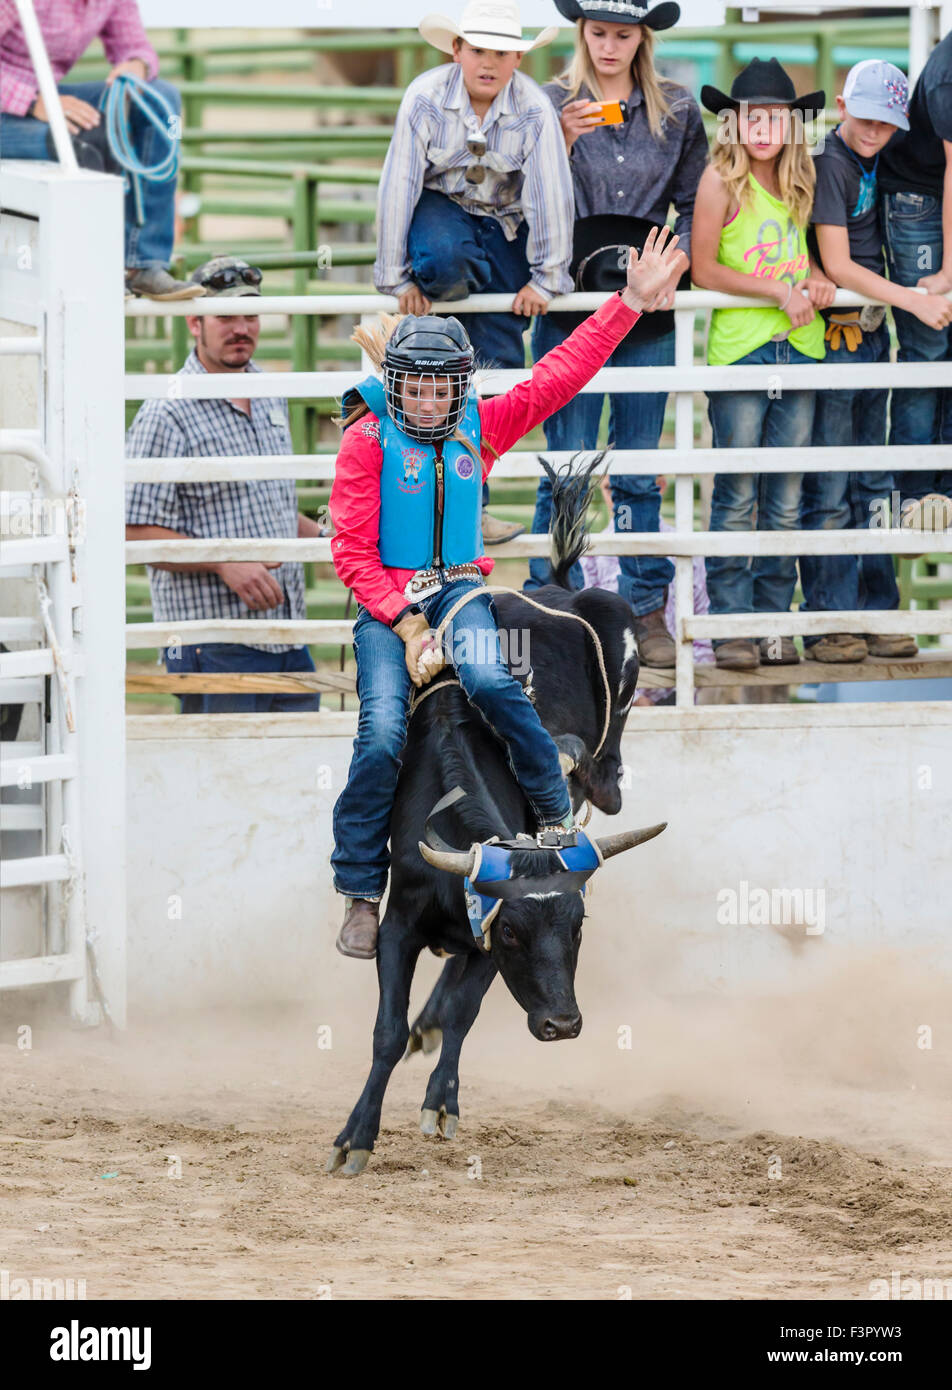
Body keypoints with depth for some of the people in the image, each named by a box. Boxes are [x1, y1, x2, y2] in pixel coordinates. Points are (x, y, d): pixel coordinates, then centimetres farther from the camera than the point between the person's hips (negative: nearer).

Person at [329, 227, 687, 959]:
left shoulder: (480, 427, 7)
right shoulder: (367, 439, -5)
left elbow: (560, 374, 5)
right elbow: (353, 552, -7)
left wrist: (631, 301, 0)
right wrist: (406, 624, -17)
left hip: (458, 588, 2)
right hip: (385, 598, -2)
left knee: (488, 681, -31)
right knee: (383, 734, -20)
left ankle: (557, 811, -16)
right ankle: (361, 895, -9)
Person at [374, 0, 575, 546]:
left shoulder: (534, 108, -18)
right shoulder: (426, 97, -20)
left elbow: (552, 192, -15)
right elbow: (398, 185, -17)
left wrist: (546, 277, -13)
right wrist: (397, 278, -15)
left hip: (505, 223, 1)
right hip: (440, 209, -1)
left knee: (498, 364, -6)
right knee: (446, 256, -43)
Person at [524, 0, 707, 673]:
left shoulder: (677, 110, 8)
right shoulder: (551, 104, 1)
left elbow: (694, 205, 12)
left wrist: (674, 269, -3)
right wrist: (563, 139, -20)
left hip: (647, 298, 2)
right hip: (571, 301, -2)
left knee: (640, 469, 6)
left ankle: (648, 611, 12)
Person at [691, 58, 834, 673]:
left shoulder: (800, 181, 11)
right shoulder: (722, 179, -4)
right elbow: (704, 268, -8)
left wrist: (816, 278, 0)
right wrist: (781, 293, -14)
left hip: (798, 346, 5)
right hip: (739, 346, -5)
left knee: (786, 499, 6)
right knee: (737, 497, -2)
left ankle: (774, 620, 11)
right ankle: (732, 625, 2)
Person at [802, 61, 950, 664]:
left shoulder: (877, 162, 9)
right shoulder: (829, 165, -13)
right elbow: (837, 264, -16)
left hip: (873, 331, 8)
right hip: (833, 335, -8)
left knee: (874, 485, 10)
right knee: (829, 491, -4)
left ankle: (875, 614, 15)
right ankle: (827, 621, 0)